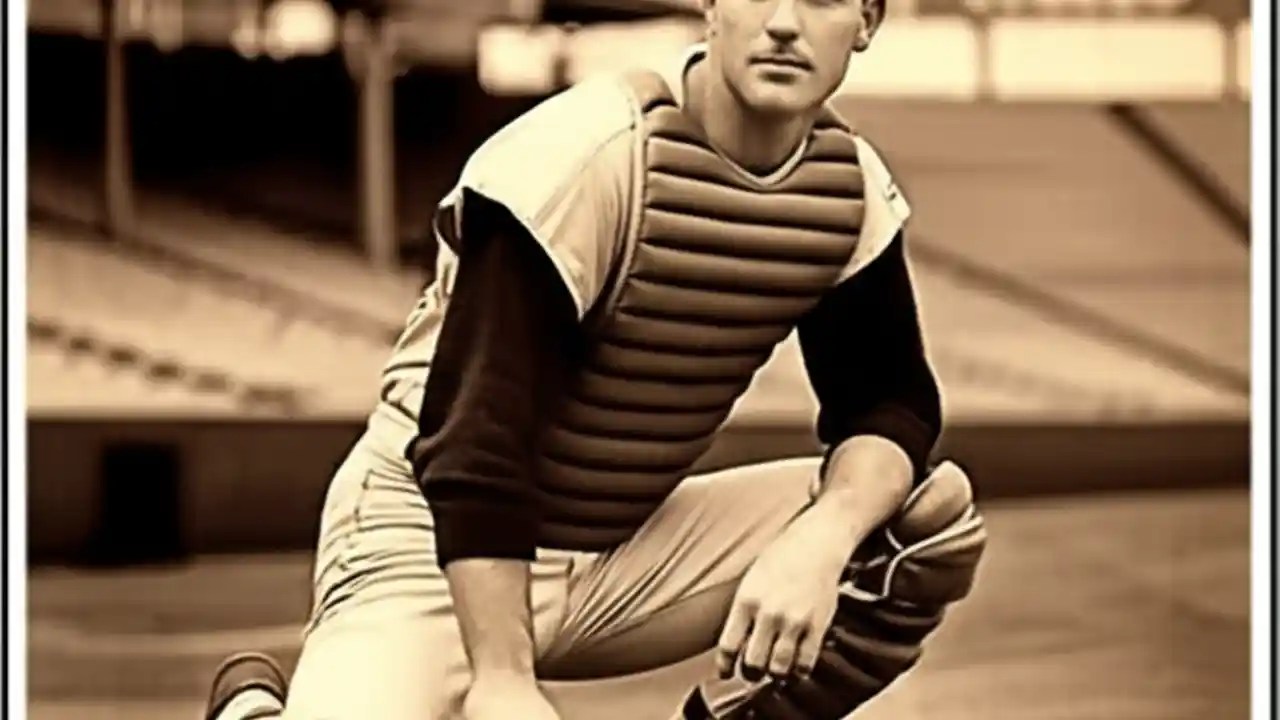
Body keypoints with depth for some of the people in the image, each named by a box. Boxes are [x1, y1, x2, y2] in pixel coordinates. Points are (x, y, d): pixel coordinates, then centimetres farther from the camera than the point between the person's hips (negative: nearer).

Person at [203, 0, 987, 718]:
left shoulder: (853, 191, -5)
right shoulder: (580, 158, -25)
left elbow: (891, 403, -2)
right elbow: (475, 438, -26)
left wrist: (821, 539, -25)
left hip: (627, 547, 6)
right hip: (433, 534, -6)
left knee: (928, 519, -10)